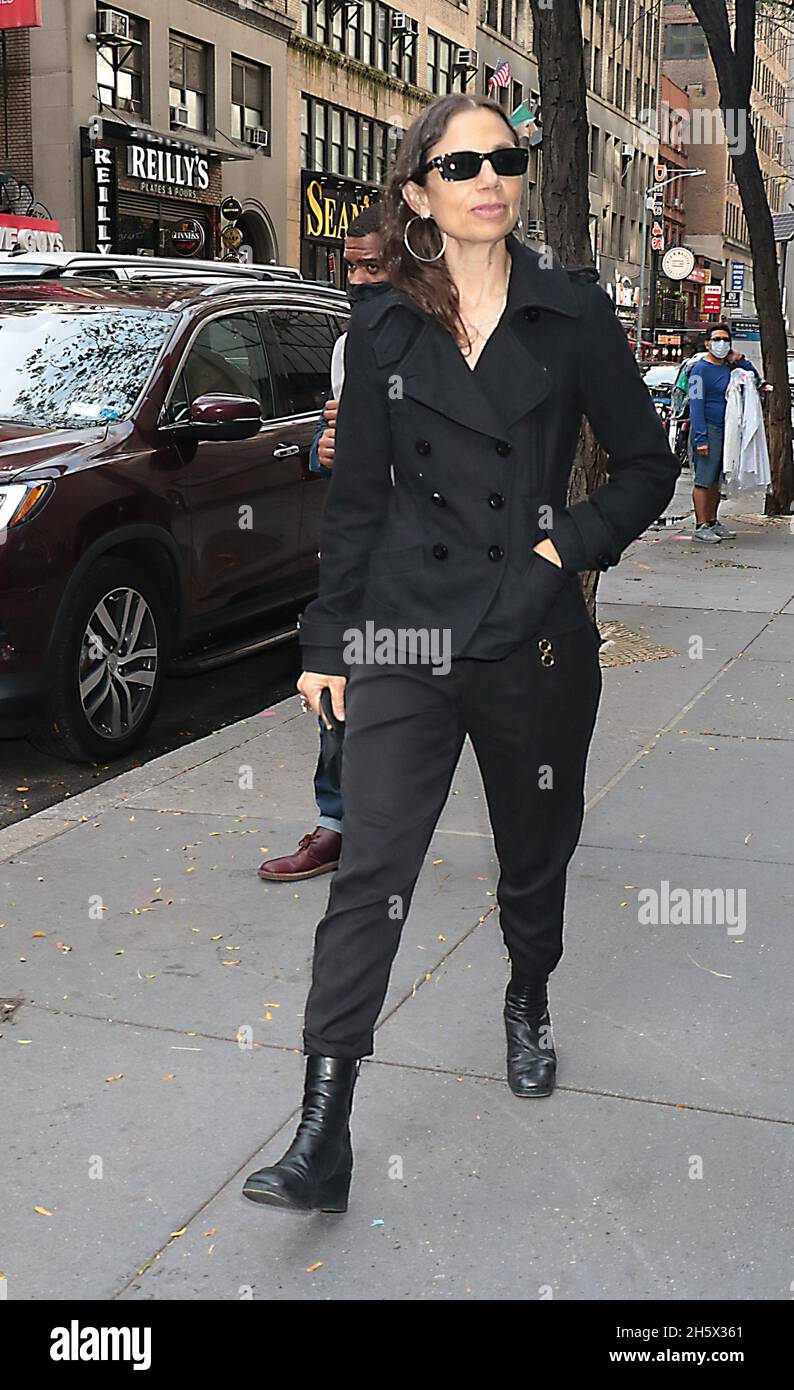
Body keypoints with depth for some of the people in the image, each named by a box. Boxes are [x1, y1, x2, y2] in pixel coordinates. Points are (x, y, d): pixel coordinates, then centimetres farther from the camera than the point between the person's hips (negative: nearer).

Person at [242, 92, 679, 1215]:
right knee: (370, 874, -6)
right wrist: (328, 639, 7)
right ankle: (322, 1138, -2)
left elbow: (647, 465, 7)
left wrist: (574, 543, -8)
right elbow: (355, 498, 7)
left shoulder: (572, 311, 2)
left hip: (537, 639, 1)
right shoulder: (385, 330, 5)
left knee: (535, 856, 16)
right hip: (405, 637, 0)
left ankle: (529, 1010, 46)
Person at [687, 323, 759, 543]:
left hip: (724, 429, 8)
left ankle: (712, 522, 18)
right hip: (707, 428, -8)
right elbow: (696, 405, -14)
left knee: (715, 479, 12)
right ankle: (700, 527, -8)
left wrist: (741, 361, 7)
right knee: (703, 479, -9)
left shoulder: (729, 367, 13)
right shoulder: (700, 368, -9)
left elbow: (755, 380, 25)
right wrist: (701, 438, -21)